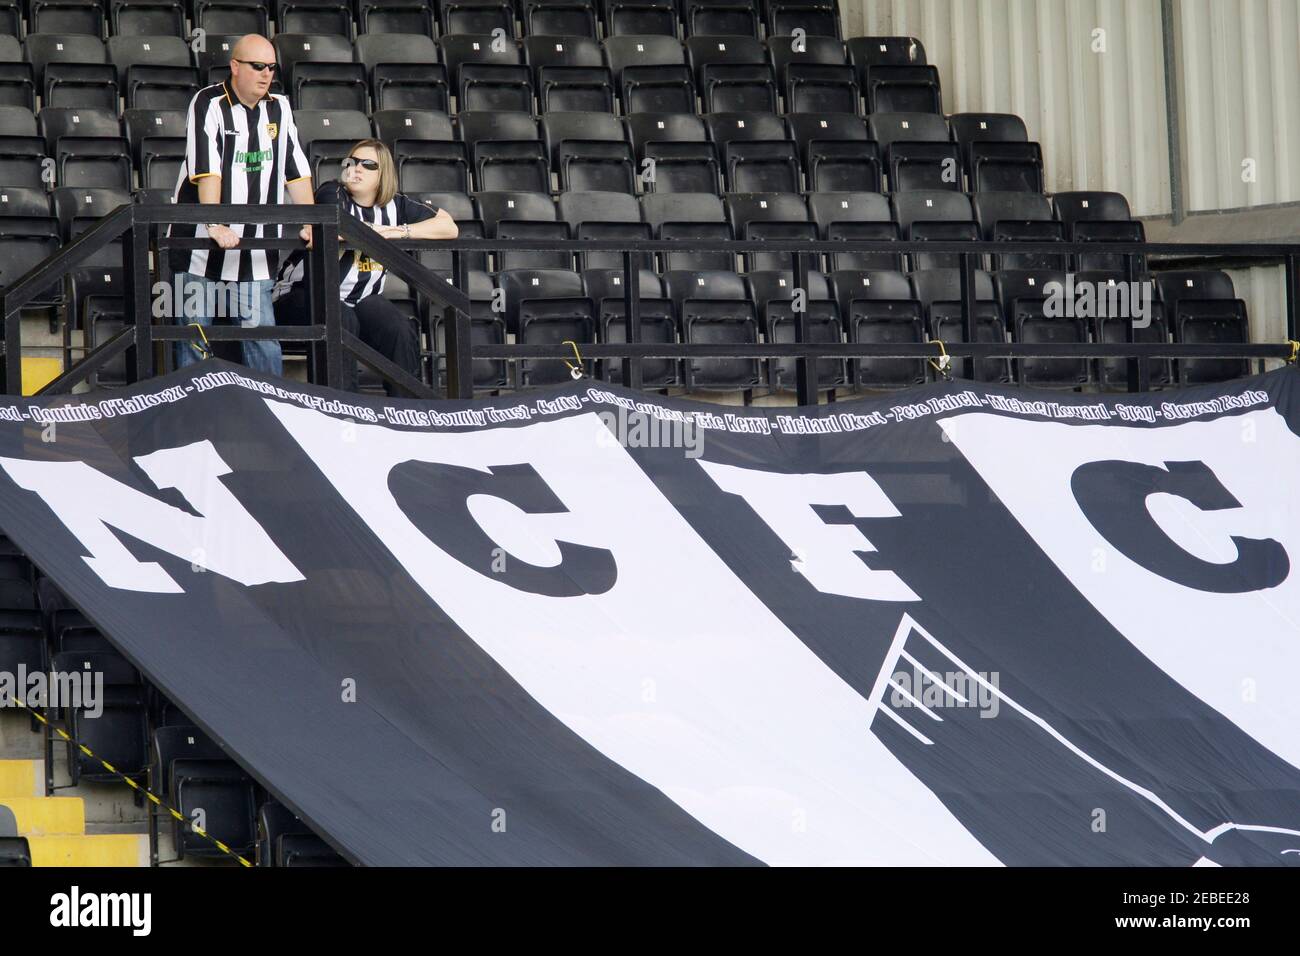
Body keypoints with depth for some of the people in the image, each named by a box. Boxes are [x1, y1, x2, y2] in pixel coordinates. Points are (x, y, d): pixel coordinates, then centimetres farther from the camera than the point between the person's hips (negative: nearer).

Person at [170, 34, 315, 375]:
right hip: (202, 242, -4)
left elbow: (296, 170, 11)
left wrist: (310, 225, 2)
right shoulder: (209, 104, -7)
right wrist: (215, 224, -27)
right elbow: (206, 170, -17)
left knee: (261, 332, -3)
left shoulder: (279, 108, 10)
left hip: (255, 250, 4)